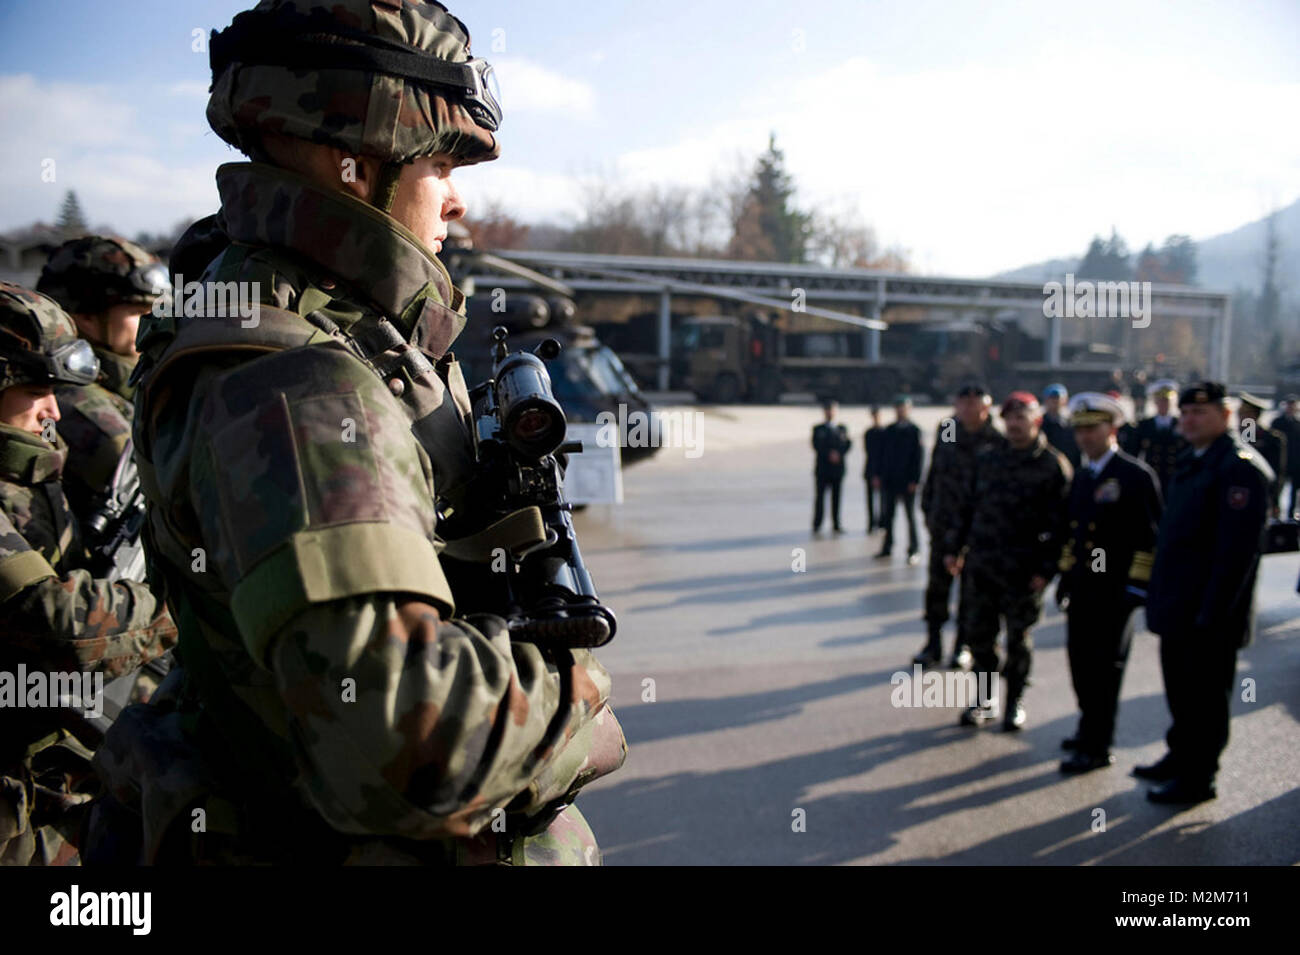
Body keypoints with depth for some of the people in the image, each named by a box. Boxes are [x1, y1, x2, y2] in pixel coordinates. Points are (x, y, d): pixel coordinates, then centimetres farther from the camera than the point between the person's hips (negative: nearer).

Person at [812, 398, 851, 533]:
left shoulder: (842, 429, 14)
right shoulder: (818, 429, 7)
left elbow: (847, 445, 6)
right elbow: (817, 446, -5)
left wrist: (838, 454, -13)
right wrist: (829, 455, -17)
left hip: (838, 467, 2)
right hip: (822, 468, -2)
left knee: (836, 497, 3)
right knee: (820, 496, -6)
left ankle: (836, 525, 7)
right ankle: (817, 525, -2)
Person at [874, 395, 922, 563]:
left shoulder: (914, 431, -5)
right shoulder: (889, 431, 8)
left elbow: (918, 457, -8)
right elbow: (882, 453, 11)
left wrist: (914, 480, -13)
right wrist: (880, 475, 6)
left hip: (907, 481, -4)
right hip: (890, 479, 4)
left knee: (910, 515, 3)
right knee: (889, 514, 10)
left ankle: (913, 550, 9)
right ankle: (887, 546, 20)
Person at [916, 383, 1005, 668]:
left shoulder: (996, 441, -6)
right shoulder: (946, 432, 4)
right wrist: (928, 509, 9)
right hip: (943, 523, 3)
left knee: (970, 587, 8)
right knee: (937, 583, 8)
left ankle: (964, 645, 22)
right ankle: (933, 642, 19)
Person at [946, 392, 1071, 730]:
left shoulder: (1053, 465, -4)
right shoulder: (989, 461, 11)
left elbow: (1059, 522, -8)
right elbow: (969, 506, 17)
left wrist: (1046, 568, -13)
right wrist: (955, 546, 12)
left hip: (1022, 571, -4)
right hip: (980, 565, 4)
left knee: (1018, 638, 6)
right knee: (978, 633, 8)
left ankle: (1015, 702, 23)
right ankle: (985, 699, 23)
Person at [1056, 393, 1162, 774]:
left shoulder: (1135, 475, -10)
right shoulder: (1082, 476, 13)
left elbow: (1150, 536, -12)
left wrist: (1136, 586, -15)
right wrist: (1066, 576, 17)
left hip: (1115, 590, -7)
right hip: (1082, 588, 7)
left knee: (1105, 667, 0)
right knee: (1081, 660, 14)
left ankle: (1097, 746, 10)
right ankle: (1090, 726, 32)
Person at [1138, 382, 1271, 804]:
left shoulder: (1240, 467, -17)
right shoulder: (1191, 461, 12)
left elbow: (1238, 549, -22)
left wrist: (1211, 613, -22)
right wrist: (1160, 594, 15)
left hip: (1209, 615, -9)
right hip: (1178, 610, 9)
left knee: (1205, 696, 4)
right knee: (1180, 689, 21)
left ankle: (1198, 778, 17)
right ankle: (1180, 757, 37)